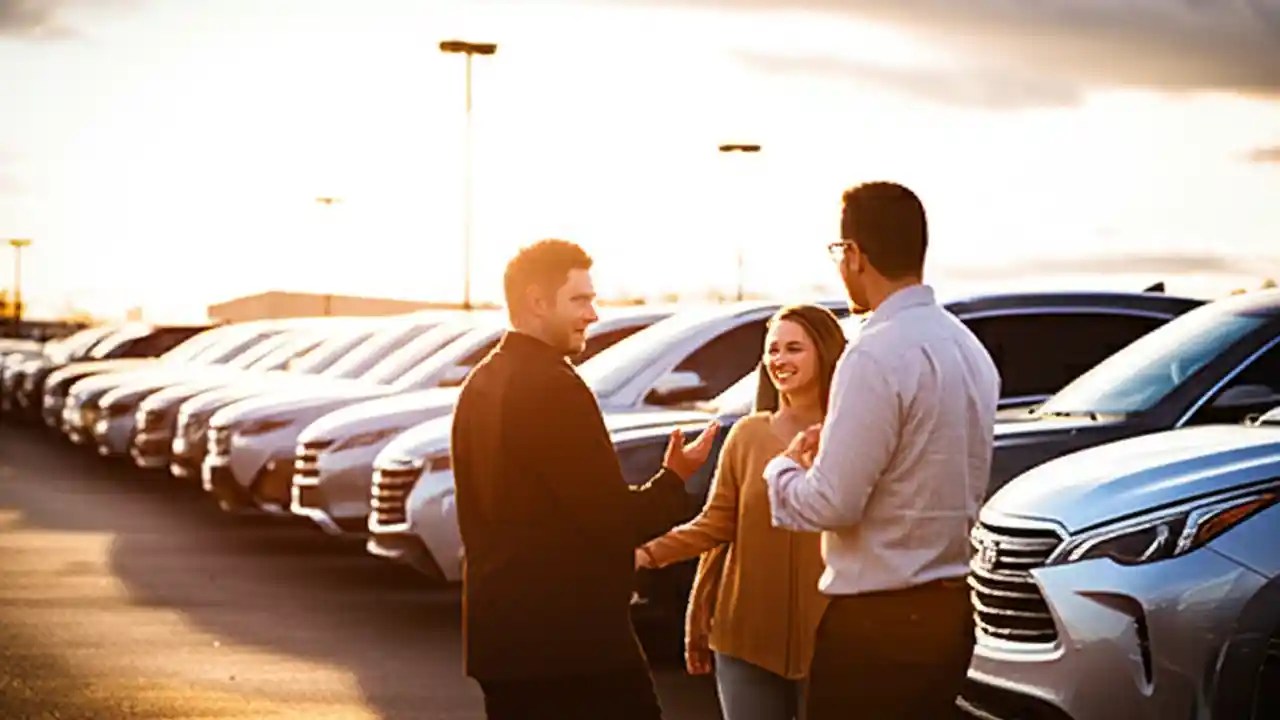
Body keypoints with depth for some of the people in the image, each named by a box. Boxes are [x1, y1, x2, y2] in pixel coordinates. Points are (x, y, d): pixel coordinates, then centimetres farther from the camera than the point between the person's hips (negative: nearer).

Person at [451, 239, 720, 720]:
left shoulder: (481, 385, 13)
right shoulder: (554, 387, -16)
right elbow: (611, 518, -17)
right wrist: (676, 479, -1)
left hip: (501, 631, 9)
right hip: (571, 635, -9)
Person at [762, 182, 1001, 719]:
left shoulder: (877, 356, -18)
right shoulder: (966, 347, 9)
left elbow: (833, 504, -20)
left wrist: (783, 467, 0)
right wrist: (832, 450, 15)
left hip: (878, 620, -9)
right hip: (946, 609, 9)